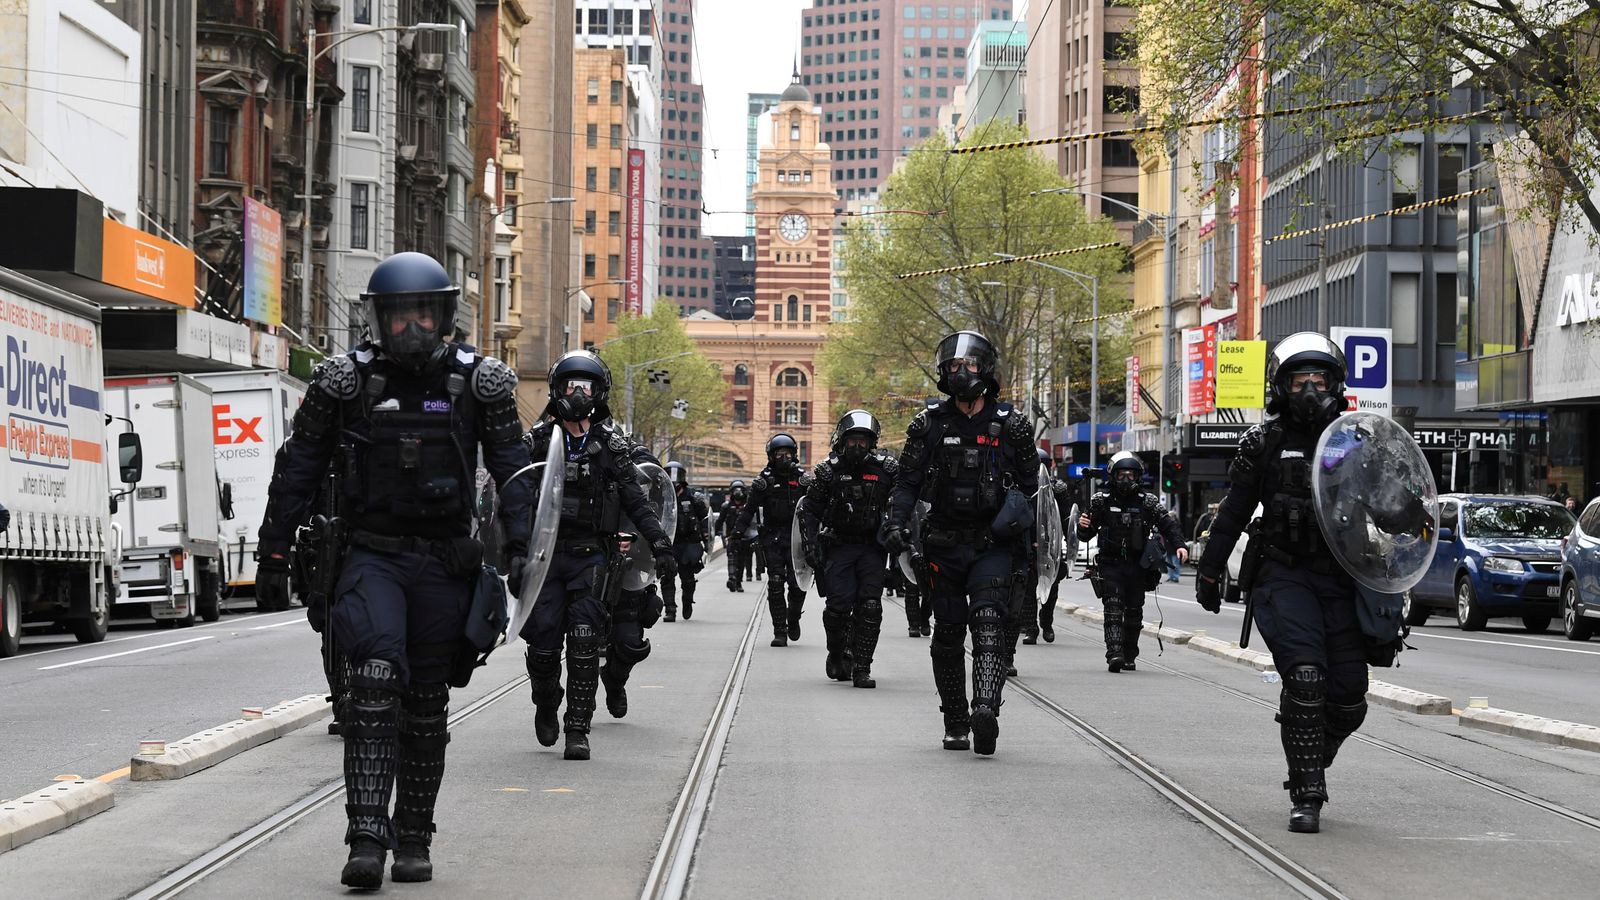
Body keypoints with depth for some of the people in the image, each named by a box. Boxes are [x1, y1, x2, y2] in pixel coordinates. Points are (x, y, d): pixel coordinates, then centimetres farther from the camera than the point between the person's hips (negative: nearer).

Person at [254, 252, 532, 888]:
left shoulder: (479, 383, 2)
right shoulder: (344, 382, -1)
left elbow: (512, 471, 7)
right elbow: (296, 472, 6)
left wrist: (517, 545, -4)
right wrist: (273, 554, 6)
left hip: (444, 563, 2)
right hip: (371, 555, -2)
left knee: (427, 704, 9)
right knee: (376, 679, -21)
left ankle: (413, 841, 20)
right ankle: (367, 838, -23)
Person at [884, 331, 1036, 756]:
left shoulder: (1011, 425, 1)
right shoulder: (928, 425, 4)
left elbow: (1030, 484, 9)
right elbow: (907, 482, 4)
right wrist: (896, 524, -11)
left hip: (993, 545, -2)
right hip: (944, 543, 2)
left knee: (988, 622, -19)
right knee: (948, 634, 7)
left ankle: (986, 709, -33)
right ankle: (955, 722, 17)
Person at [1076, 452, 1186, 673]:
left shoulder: (1147, 502, 4)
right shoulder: (1101, 501, 3)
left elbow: (1167, 524, 3)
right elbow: (1086, 535, 7)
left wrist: (1179, 545, -14)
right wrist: (1083, 527, -17)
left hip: (1137, 566, 2)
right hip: (1110, 565, -2)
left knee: (1134, 612, 5)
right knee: (1113, 609, -15)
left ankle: (1129, 656, 16)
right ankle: (1114, 653, -24)